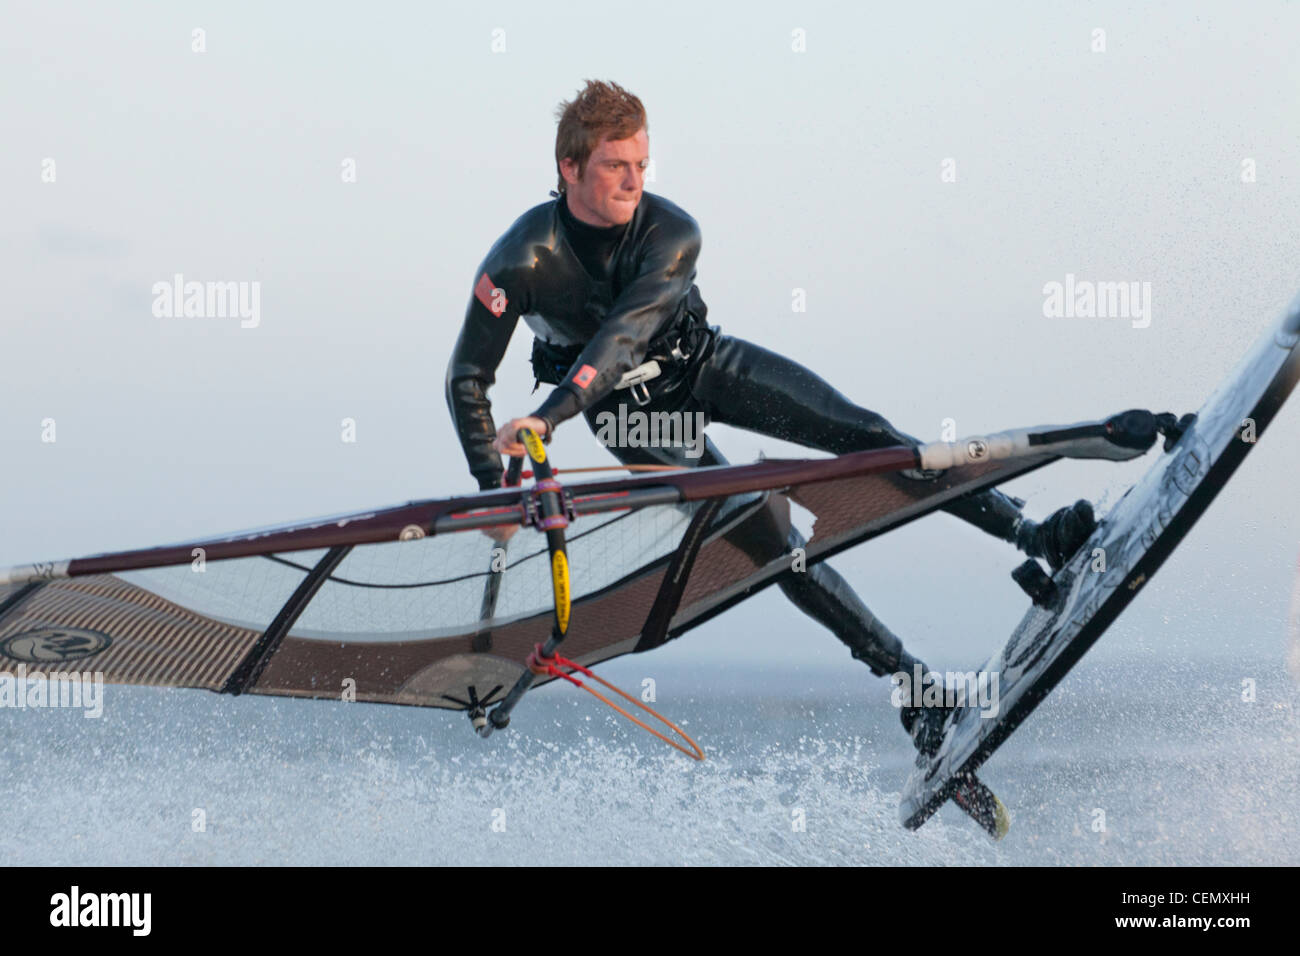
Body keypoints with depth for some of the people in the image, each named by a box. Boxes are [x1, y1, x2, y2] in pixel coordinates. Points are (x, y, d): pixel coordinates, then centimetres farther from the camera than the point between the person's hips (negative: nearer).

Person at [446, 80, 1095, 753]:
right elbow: (468, 380, -20)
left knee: (861, 433, -13)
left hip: (703, 364, 2)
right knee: (765, 536, -14)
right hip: (630, 411, -2)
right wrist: (494, 490, -30)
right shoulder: (522, 262, -28)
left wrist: (548, 417, -53)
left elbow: (623, 336, -39)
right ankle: (905, 678, -12)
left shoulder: (670, 235, -26)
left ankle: (1031, 534, -14)